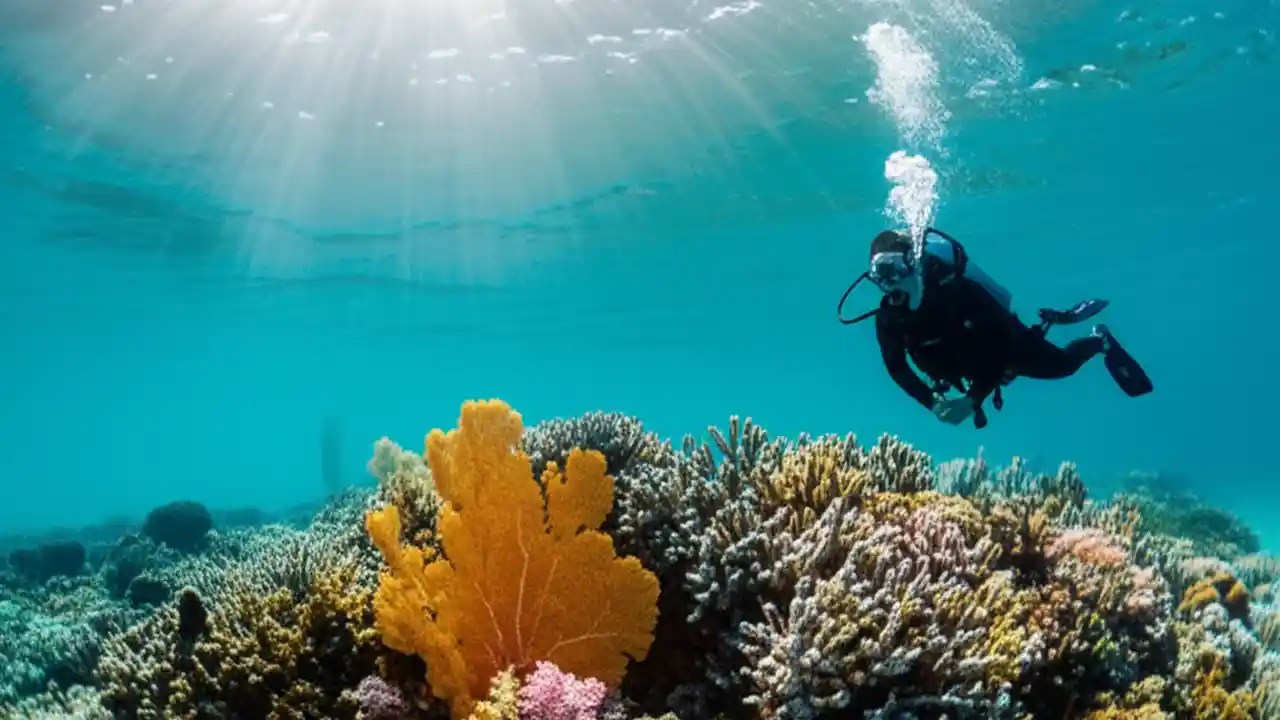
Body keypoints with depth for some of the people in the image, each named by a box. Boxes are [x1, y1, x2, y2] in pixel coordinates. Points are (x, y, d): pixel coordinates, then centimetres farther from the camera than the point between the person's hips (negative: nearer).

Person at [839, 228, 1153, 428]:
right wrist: (932, 403, -27)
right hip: (975, 367, 5)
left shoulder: (958, 289, -42)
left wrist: (974, 399, -44)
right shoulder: (888, 317, -30)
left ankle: (1100, 340, 49)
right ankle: (1054, 319, 53)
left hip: (1009, 344, -5)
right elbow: (896, 367, -16)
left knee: (1061, 365, 21)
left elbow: (1003, 343, -38)